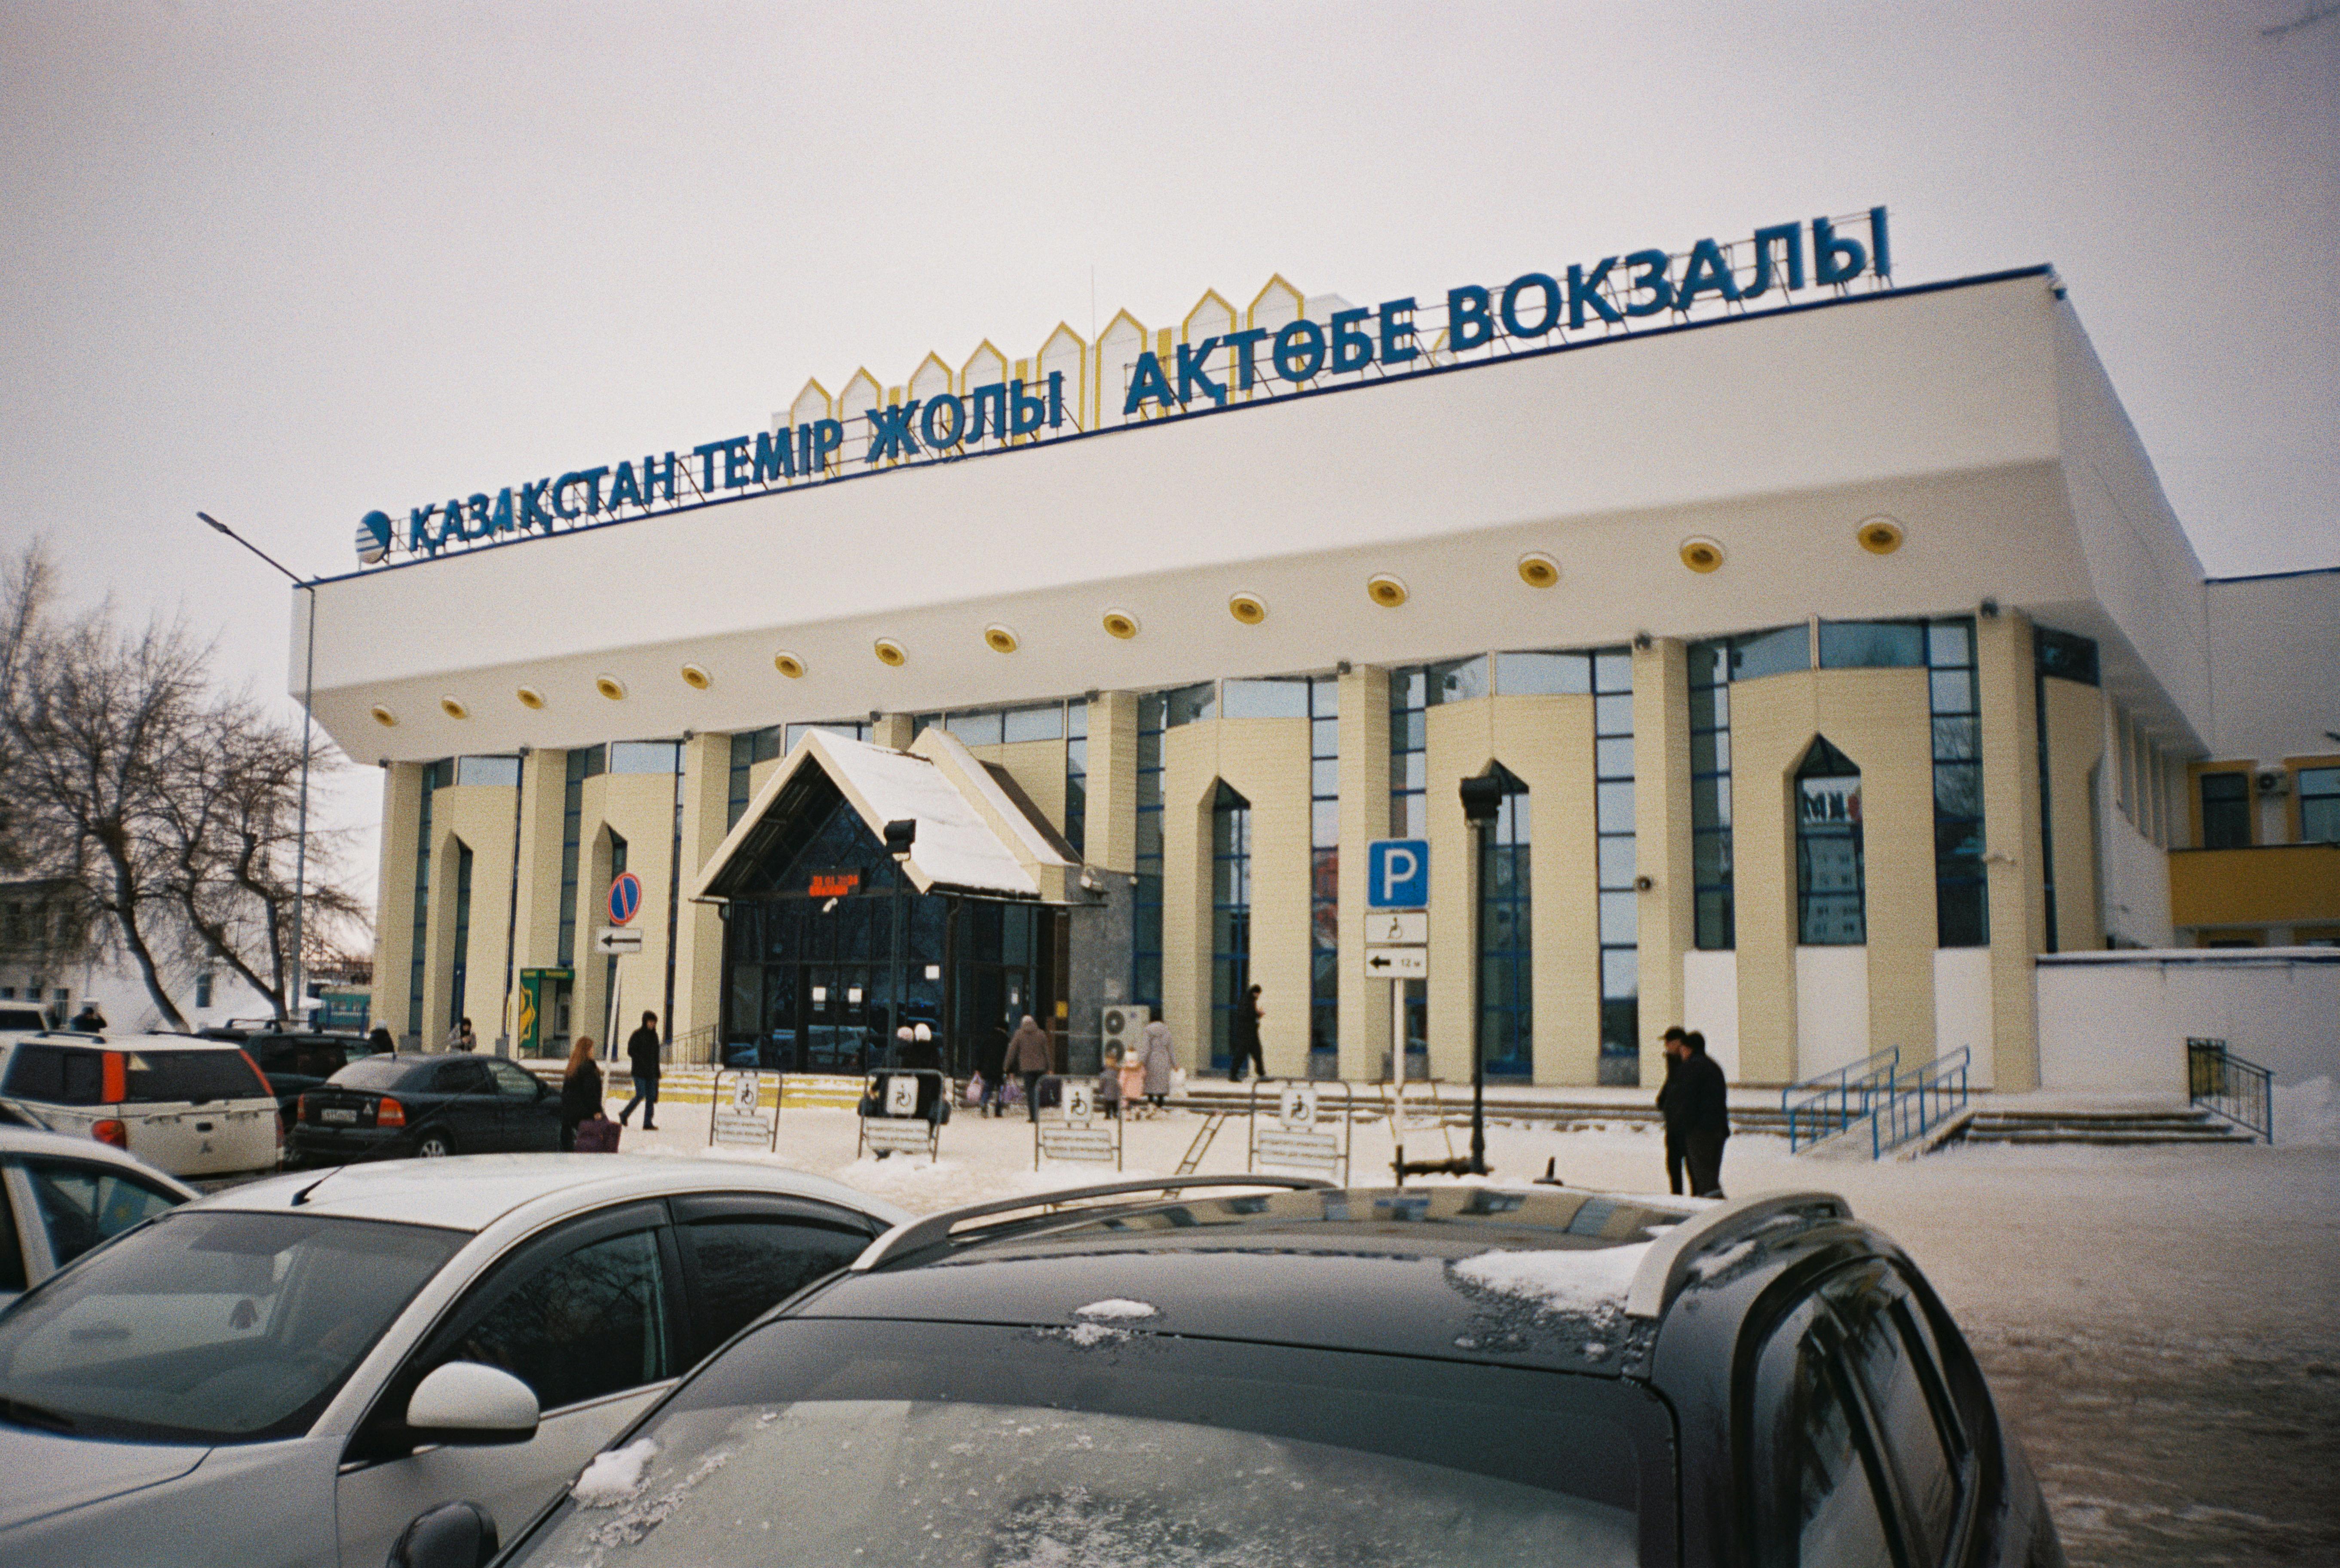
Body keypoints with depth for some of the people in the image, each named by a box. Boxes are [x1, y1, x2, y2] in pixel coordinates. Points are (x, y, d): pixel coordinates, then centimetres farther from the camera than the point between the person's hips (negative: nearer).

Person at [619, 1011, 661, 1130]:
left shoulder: (654, 1036, 14)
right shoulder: (637, 1035, -5)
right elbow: (631, 1051, -10)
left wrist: (657, 1071, 15)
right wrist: (643, 1062, -17)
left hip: (651, 1072, 6)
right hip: (639, 1071, -6)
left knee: (651, 1097, 0)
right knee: (641, 1095, -12)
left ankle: (648, 1122, 2)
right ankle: (624, 1114, 9)